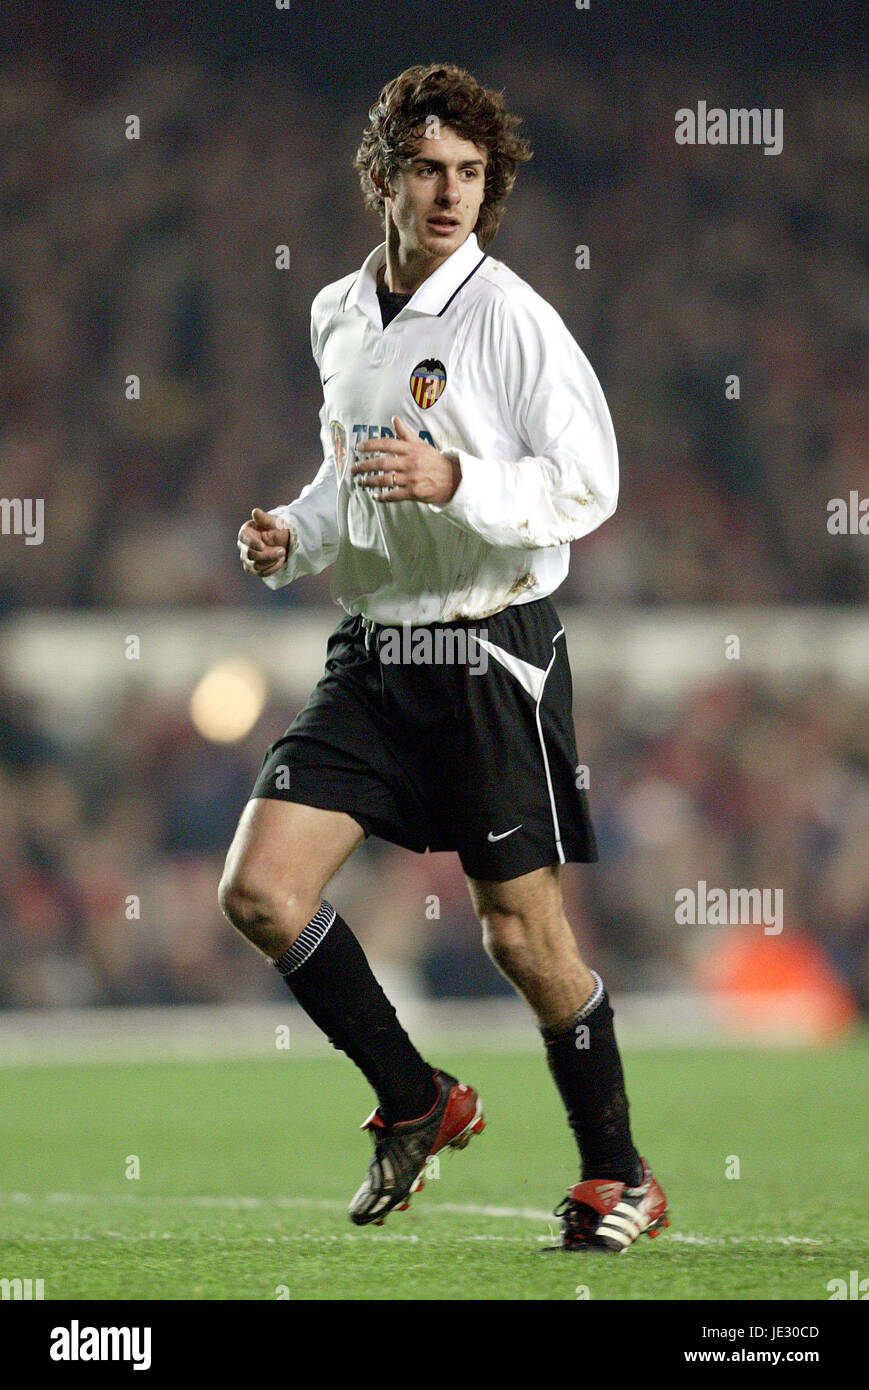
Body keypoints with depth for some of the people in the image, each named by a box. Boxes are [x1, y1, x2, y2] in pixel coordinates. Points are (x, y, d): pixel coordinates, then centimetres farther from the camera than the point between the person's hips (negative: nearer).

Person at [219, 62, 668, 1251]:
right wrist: (292, 537, 8)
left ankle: (619, 1182, 15)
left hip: (491, 650, -6)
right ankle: (416, 1104, 12)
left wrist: (455, 481, -26)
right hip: (372, 651, 6)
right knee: (259, 890, -7)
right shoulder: (338, 315, 11)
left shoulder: (511, 317, -10)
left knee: (523, 929, -2)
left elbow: (588, 484, -13)